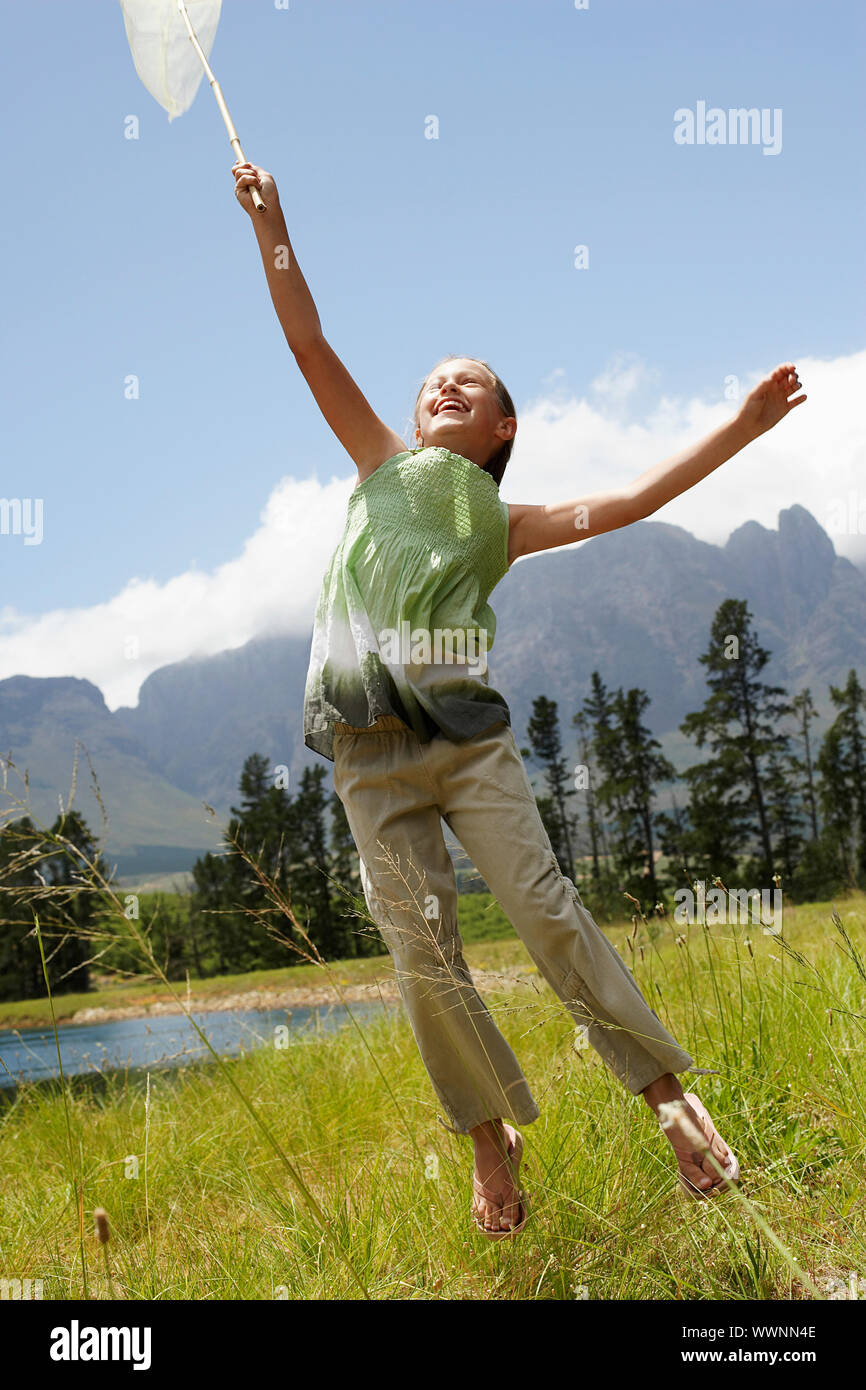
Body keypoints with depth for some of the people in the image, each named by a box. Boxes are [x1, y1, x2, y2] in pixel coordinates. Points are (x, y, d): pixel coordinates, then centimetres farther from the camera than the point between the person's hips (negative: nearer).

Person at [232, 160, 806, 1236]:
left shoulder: (503, 524, 17)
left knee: (545, 912, -9)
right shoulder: (384, 464, 19)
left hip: (465, 732, -1)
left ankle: (667, 1092, 2)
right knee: (422, 953, -1)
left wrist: (740, 427, 3)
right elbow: (309, 344, 17)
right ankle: (491, 1135, 13)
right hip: (367, 750, 1)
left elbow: (624, 501, 8)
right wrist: (270, 225, 14)